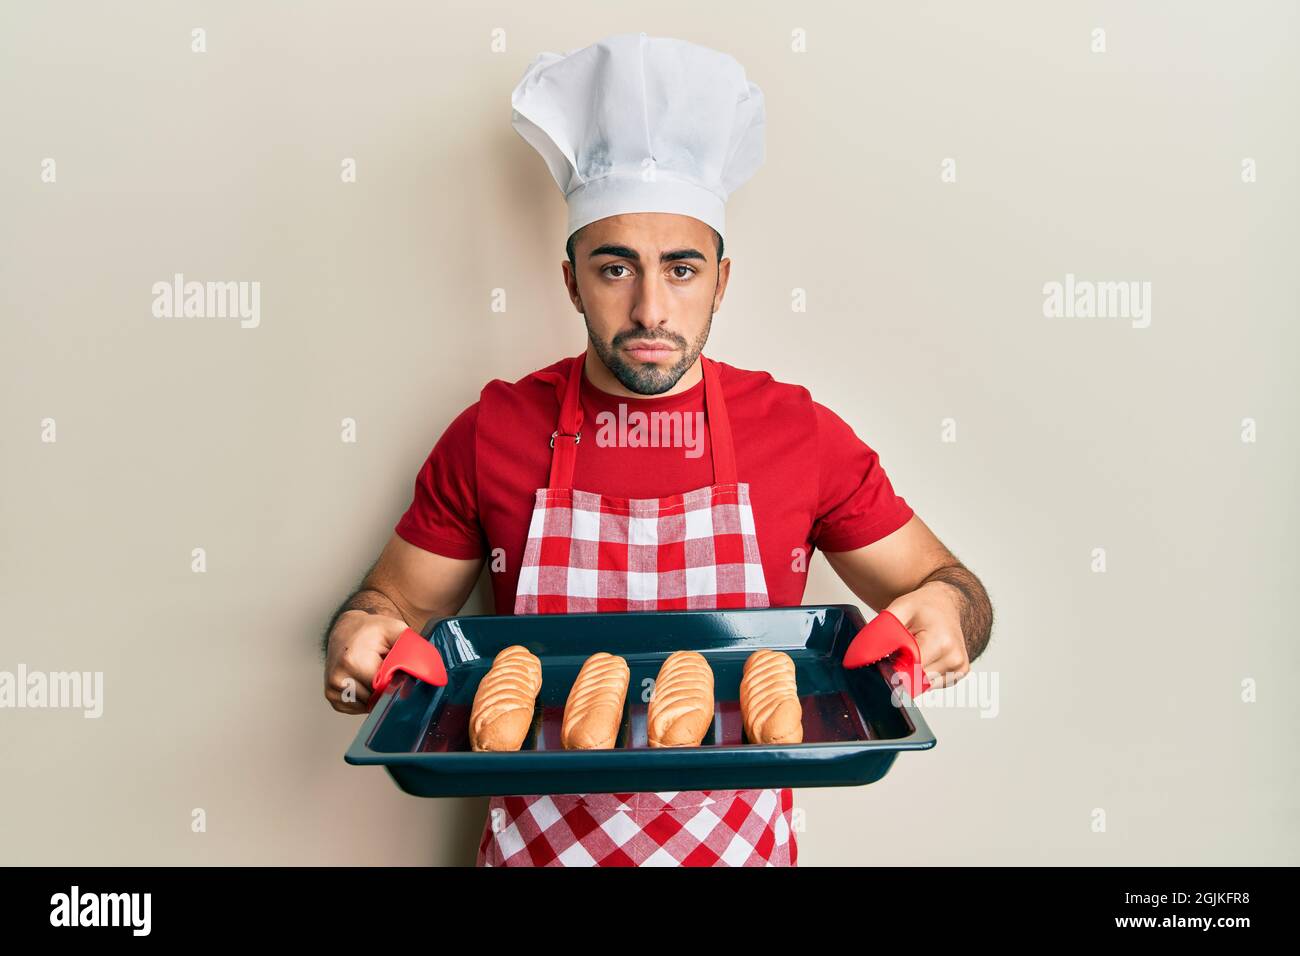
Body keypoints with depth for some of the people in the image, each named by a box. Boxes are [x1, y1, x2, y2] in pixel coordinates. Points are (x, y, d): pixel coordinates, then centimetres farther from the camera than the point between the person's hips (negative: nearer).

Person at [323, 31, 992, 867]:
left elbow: (942, 580, 0)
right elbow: (397, 603, 1)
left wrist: (945, 608, -22)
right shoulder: (490, 435, -8)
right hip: (538, 841, 1)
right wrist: (357, 634, -21)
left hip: (739, 840, 0)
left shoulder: (804, 435, -9)